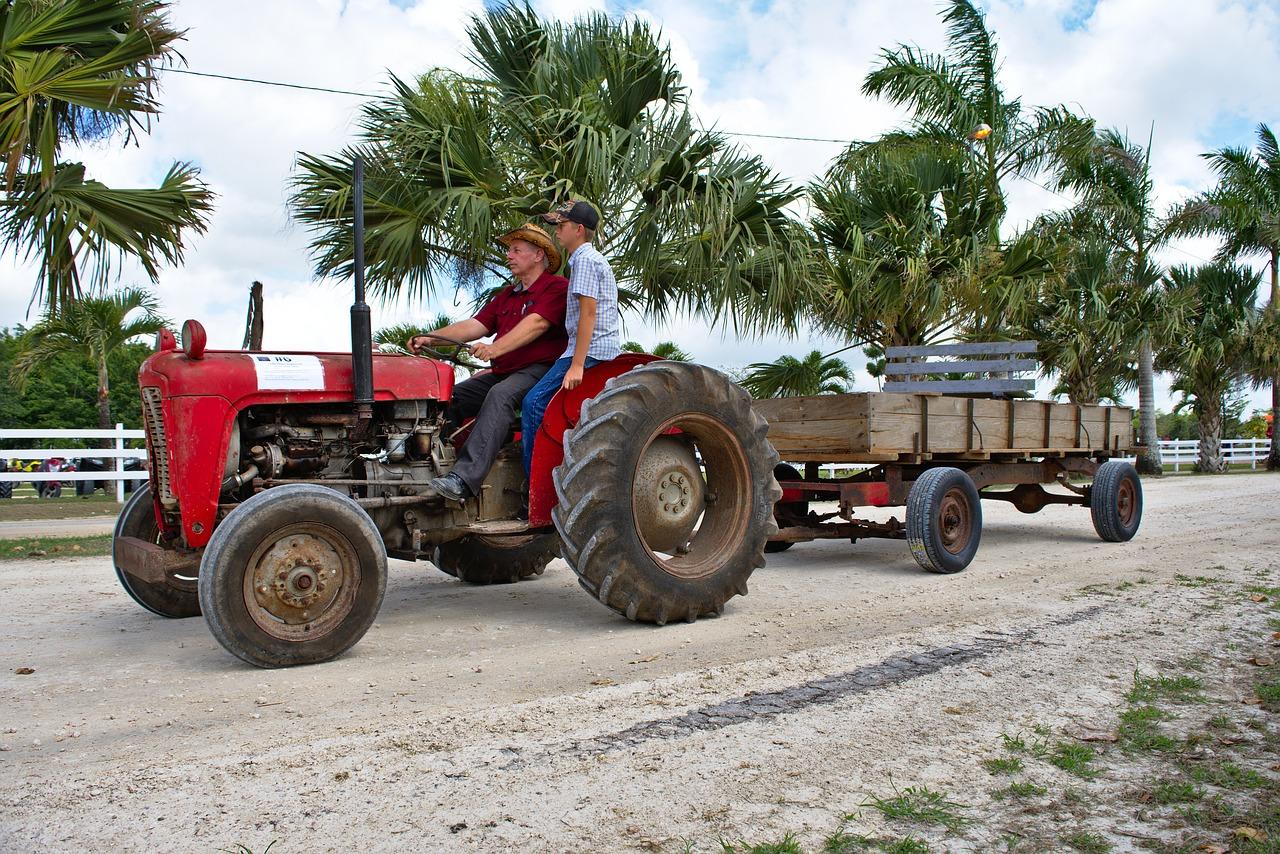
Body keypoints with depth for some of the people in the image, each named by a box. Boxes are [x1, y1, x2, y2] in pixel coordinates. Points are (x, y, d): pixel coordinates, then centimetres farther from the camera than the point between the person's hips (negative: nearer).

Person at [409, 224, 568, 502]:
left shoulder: (557, 287, -4)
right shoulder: (507, 295, 24)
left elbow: (536, 324, -20)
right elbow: (475, 325, 12)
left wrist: (496, 348, -33)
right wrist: (430, 338, -2)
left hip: (539, 370, -9)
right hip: (502, 373, 9)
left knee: (500, 395, -36)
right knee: (450, 396, -8)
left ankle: (464, 479, -46)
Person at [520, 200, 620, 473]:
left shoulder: (585, 260, -8)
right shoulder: (593, 259, 24)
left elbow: (588, 312, -17)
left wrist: (577, 365, -22)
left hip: (590, 349, -10)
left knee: (534, 402, -16)